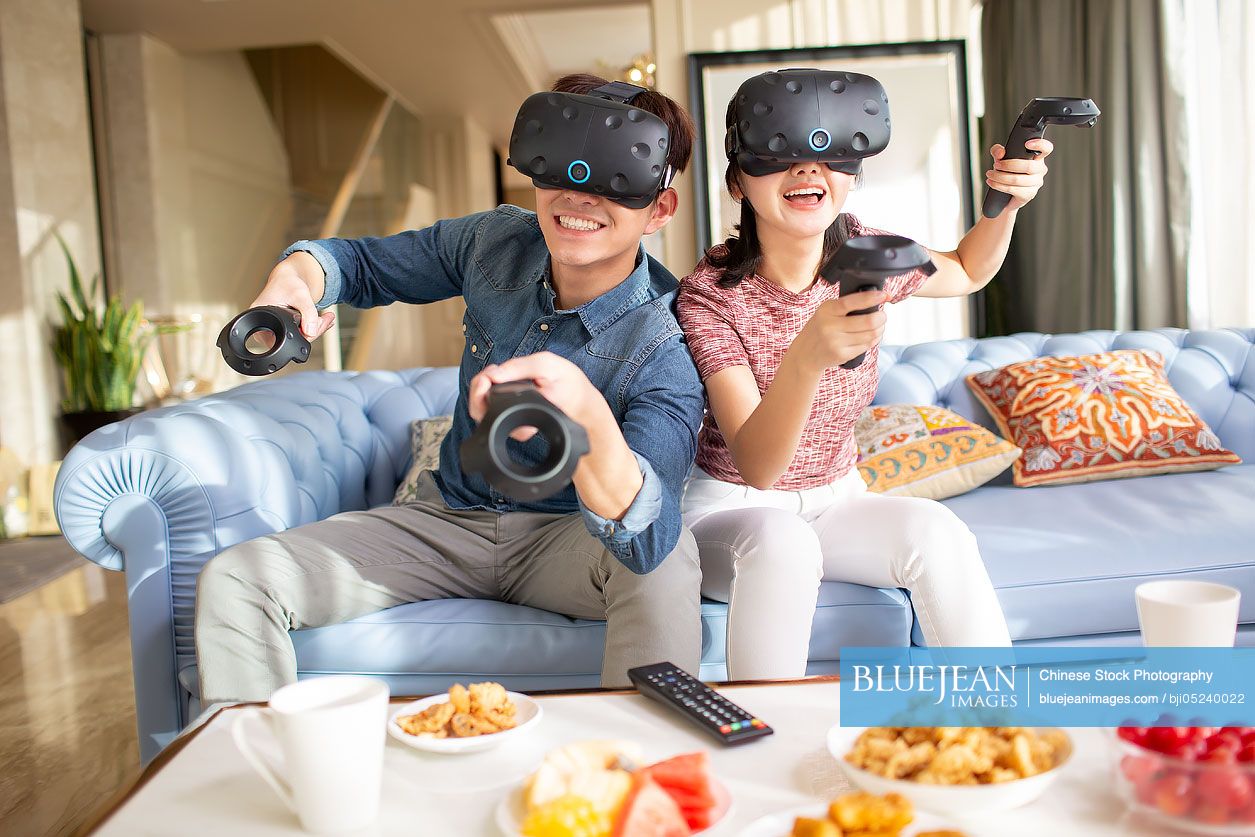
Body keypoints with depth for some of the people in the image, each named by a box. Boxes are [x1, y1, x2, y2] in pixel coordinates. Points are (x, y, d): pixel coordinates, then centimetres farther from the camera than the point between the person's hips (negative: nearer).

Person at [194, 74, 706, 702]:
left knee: (669, 558, -38)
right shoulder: (497, 241, -7)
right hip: (446, 519, 4)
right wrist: (298, 272, -13)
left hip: (564, 539, -4)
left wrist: (586, 417, -58)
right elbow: (365, 262, 11)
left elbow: (647, 540, -38)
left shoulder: (665, 347, -23)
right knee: (230, 582, -13)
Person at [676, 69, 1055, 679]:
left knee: (935, 530, -25)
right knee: (779, 539, -37)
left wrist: (1005, 201, -3)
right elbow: (755, 466, -31)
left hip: (835, 499, 4)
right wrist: (807, 355, -49)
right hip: (731, 508, -4)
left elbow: (967, 271, 18)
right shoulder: (709, 294, -20)